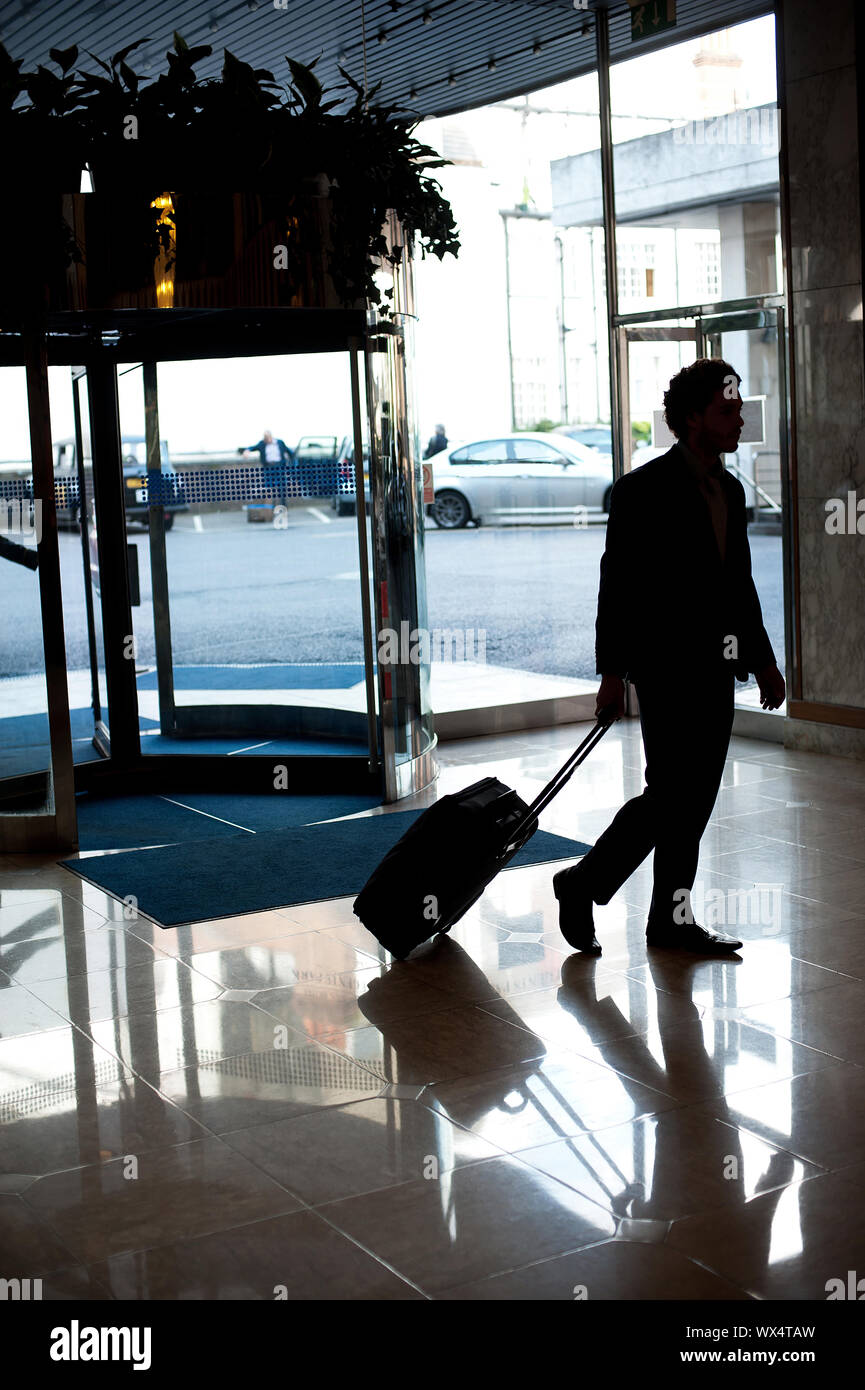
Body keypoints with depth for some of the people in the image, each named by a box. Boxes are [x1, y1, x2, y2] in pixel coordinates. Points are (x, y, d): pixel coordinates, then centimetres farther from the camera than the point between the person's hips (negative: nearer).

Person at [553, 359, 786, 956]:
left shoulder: (731, 489, 13)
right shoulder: (645, 490, -11)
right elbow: (618, 586, -13)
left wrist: (762, 659, 18)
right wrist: (612, 672, -16)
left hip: (716, 667, 8)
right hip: (667, 667, -8)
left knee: (696, 797, 10)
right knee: (671, 794, -8)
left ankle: (672, 917, 20)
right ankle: (583, 886, 8)